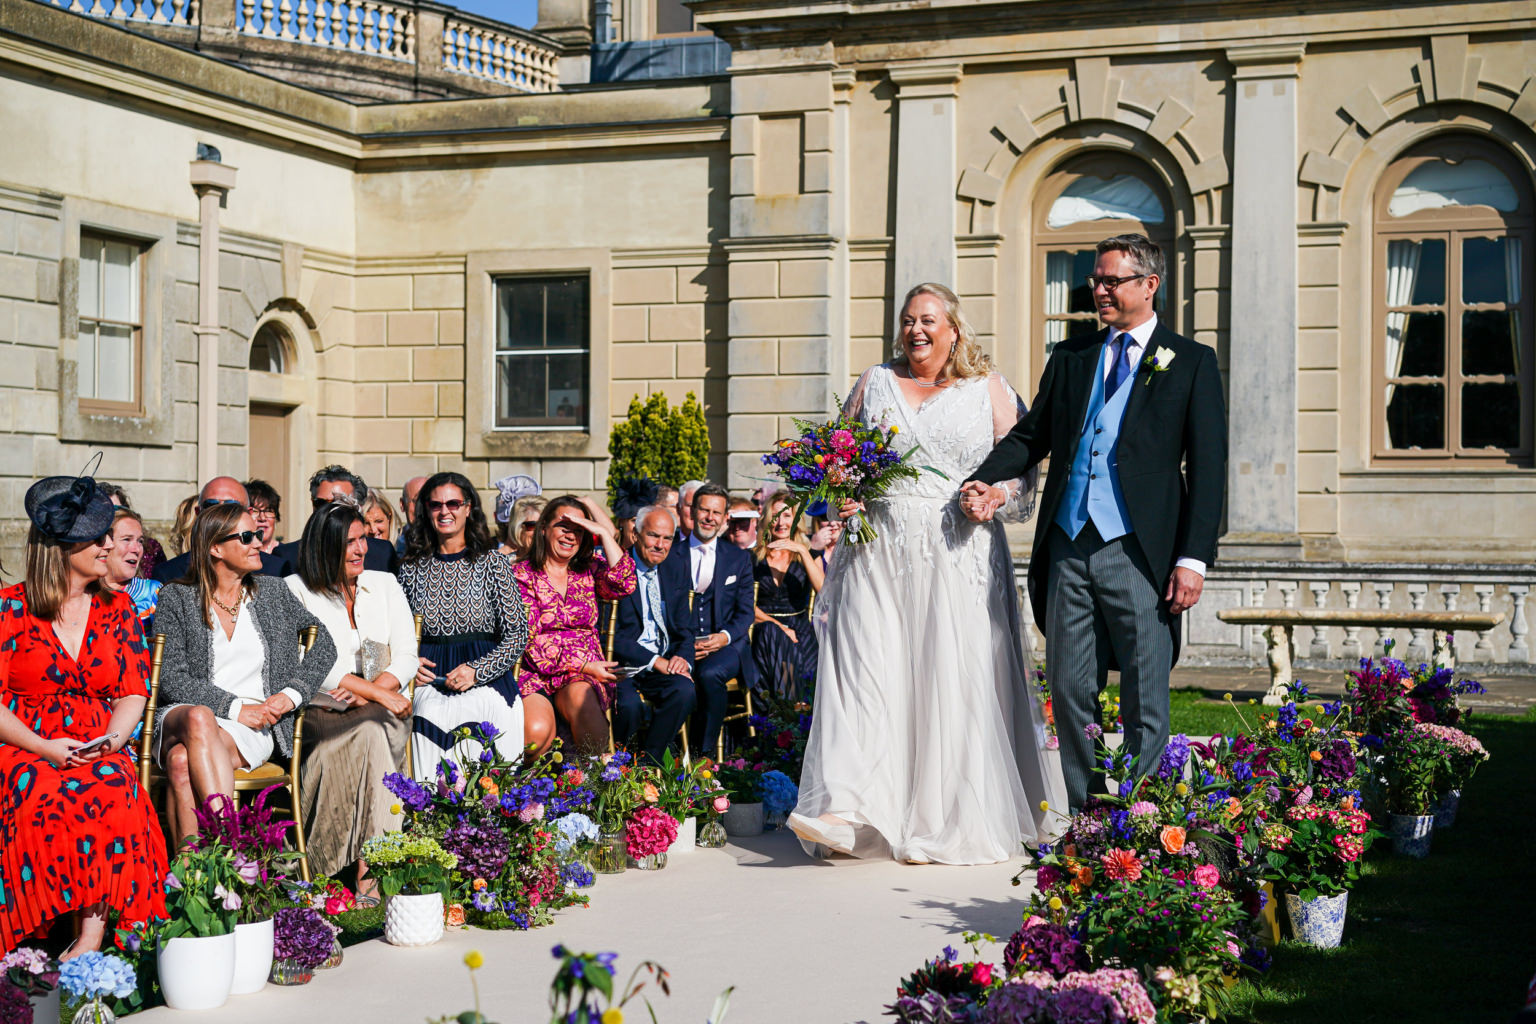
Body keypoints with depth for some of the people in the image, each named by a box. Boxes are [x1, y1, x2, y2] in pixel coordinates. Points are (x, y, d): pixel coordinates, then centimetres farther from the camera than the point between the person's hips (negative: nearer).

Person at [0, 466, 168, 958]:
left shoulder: (117, 608, 14)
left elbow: (133, 692, 9)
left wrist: (110, 742, -12)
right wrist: (45, 749, -15)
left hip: (101, 754, 2)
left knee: (114, 789, -32)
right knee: (44, 799, -36)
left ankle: (94, 930, -33)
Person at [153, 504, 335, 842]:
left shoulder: (272, 591, 16)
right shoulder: (176, 598, 7)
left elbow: (324, 645, 16)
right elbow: (171, 679, -2)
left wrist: (292, 694, -2)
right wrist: (234, 708, -13)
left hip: (254, 729, 1)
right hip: (182, 720, -1)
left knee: (182, 761, -34)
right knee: (199, 718, -40)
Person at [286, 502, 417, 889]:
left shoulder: (385, 585, 16)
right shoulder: (296, 591, 4)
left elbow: (406, 658, 8)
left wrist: (366, 694, -11)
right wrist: (380, 694, -15)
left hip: (383, 709, 2)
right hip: (321, 712, -2)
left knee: (371, 729, -34)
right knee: (369, 734, -35)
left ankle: (366, 863, -39)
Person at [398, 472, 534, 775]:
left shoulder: (491, 563, 8)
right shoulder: (412, 568, 14)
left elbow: (518, 633, 3)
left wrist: (476, 671, -10)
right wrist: (409, 662, -2)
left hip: (485, 680, -1)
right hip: (430, 679, 1)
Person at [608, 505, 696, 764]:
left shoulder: (676, 571, 12)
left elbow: (685, 629, 15)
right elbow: (612, 635, -12)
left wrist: (683, 658, -8)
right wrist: (656, 662, -18)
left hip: (665, 662, 5)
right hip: (622, 662, -4)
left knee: (685, 691, -26)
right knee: (629, 705, -32)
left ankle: (648, 760, -9)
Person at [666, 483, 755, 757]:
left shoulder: (739, 559, 16)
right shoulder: (671, 556, 12)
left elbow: (745, 613, 10)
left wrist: (725, 637, -11)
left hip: (726, 645, 0)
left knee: (710, 673, -35)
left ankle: (707, 752, -24)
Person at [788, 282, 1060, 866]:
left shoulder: (987, 389, 10)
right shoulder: (874, 383, 17)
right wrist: (842, 492, -2)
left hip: (958, 557, -2)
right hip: (878, 552, 2)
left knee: (953, 680, -5)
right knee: (864, 671, -9)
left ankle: (954, 824, 3)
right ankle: (849, 813, -14)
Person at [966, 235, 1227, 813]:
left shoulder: (1191, 363, 4)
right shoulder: (1070, 358, 16)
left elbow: (1208, 468, -1)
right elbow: (1031, 436, 18)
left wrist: (1194, 558, -10)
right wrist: (981, 480, -2)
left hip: (1138, 550, -4)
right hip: (1070, 548, 4)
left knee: (1144, 703, 1)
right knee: (1071, 692, 7)